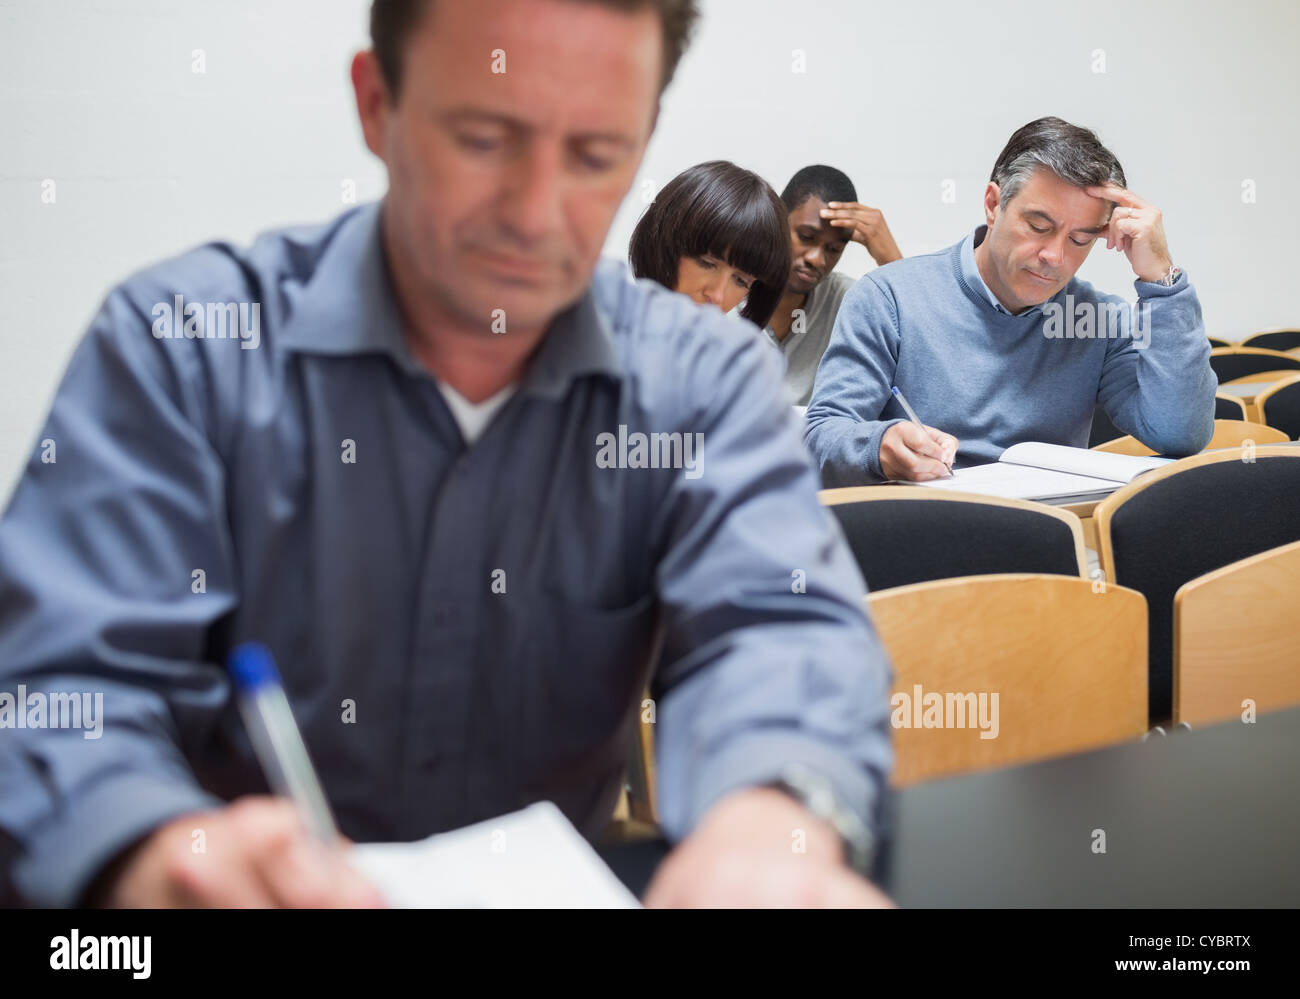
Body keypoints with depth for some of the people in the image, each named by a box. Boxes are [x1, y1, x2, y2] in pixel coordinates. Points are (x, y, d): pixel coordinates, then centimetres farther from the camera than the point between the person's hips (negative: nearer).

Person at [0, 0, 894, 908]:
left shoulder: (707, 378, -4)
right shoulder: (178, 344, -9)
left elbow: (777, 622, -18)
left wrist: (767, 825, -41)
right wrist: (160, 854, -39)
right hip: (246, 888, -1)